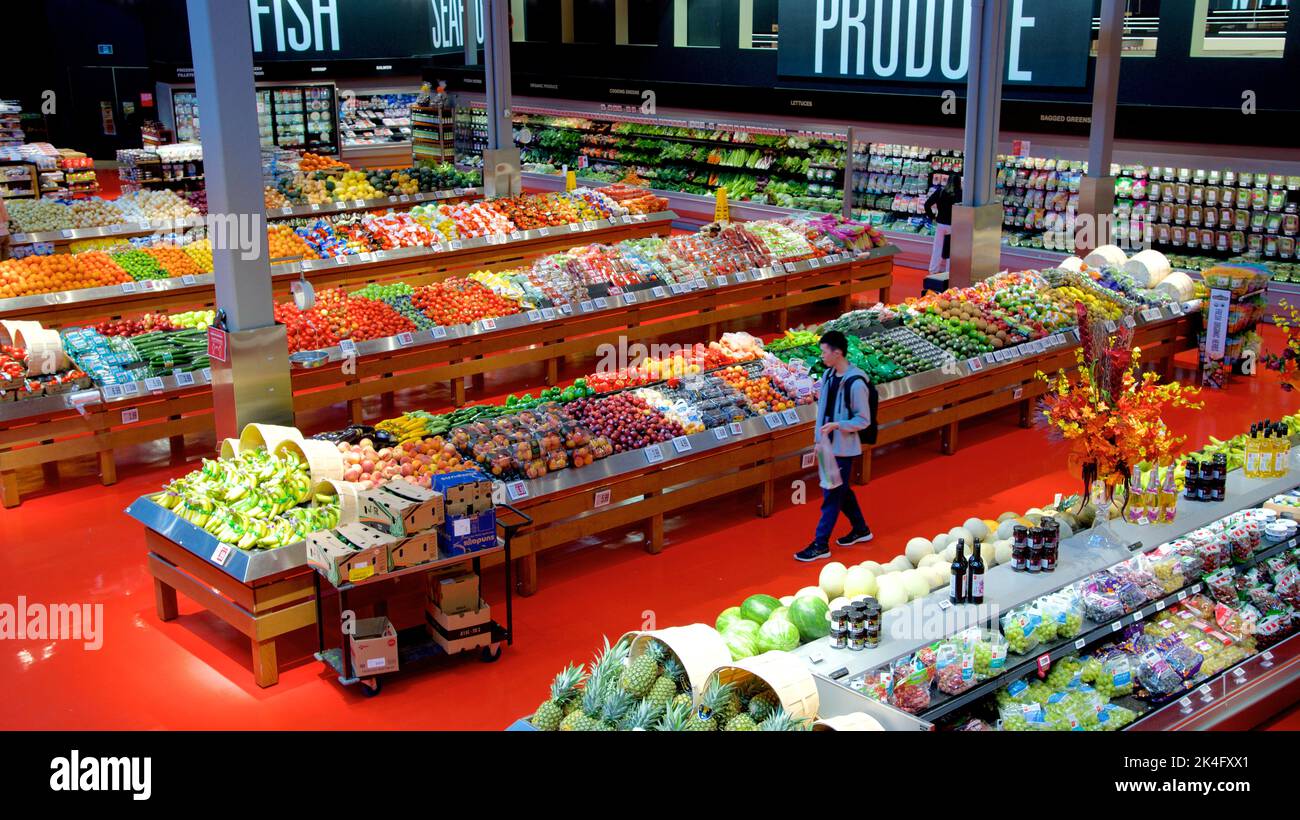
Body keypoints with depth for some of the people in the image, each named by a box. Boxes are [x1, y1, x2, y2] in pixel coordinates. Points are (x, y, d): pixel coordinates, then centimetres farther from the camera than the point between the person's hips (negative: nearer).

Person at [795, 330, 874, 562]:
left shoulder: (855, 383, -21)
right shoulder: (829, 375, 4)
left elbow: (863, 420, -16)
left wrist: (837, 425, -29)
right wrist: (819, 438, 16)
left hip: (843, 448, -8)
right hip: (829, 444, 8)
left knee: (832, 496, -2)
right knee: (841, 490, 20)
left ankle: (821, 545, 6)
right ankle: (861, 529, 38)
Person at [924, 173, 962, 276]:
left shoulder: (940, 191, -2)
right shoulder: (960, 194, -11)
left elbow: (927, 204, -3)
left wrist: (932, 216, 7)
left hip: (940, 223, 3)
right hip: (953, 225, -3)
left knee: (938, 247, 14)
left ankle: (933, 270, 19)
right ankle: (949, 271, 11)